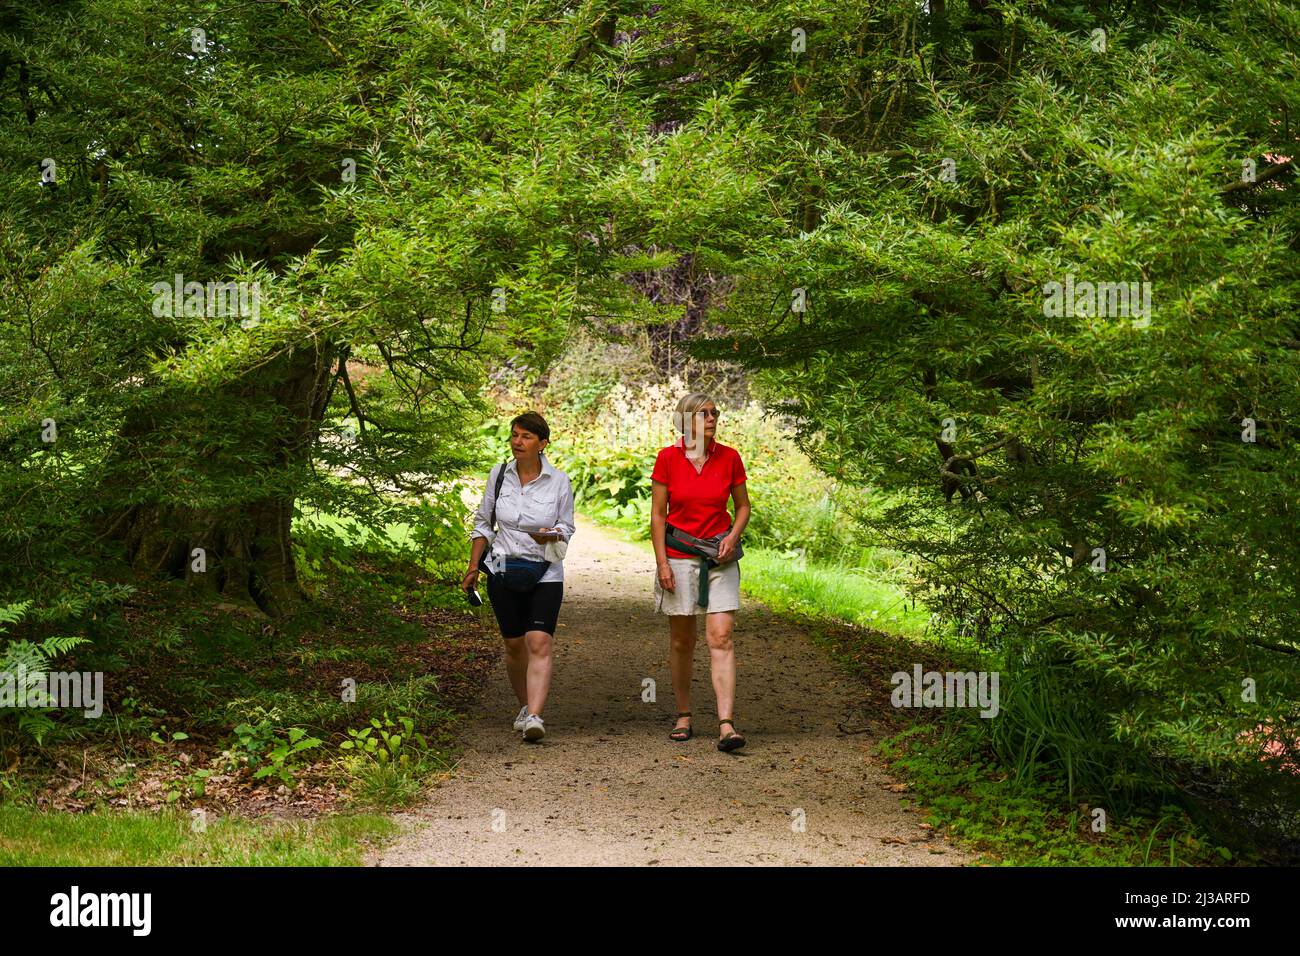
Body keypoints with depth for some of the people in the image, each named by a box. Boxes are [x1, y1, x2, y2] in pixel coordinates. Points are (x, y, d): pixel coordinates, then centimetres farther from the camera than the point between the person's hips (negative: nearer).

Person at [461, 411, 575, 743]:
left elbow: (566, 528, 4)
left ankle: (534, 717, -24)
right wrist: (473, 567, 7)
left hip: (545, 575, -2)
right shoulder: (499, 475, 1)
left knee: (539, 644, -16)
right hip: (503, 573, 2)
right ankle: (525, 706, 30)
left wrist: (551, 536, -19)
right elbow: (483, 522, 11)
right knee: (514, 644, 10)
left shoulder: (559, 482, -5)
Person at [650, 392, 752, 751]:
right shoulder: (668, 458, -4)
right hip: (679, 556, -1)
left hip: (719, 556, 1)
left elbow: (743, 506, 11)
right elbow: (657, 514, -1)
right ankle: (683, 717, 22)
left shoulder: (729, 457, 0)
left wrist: (733, 536, -8)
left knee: (721, 638, -9)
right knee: (682, 640, 8)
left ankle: (726, 725, -15)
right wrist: (662, 563, -8)